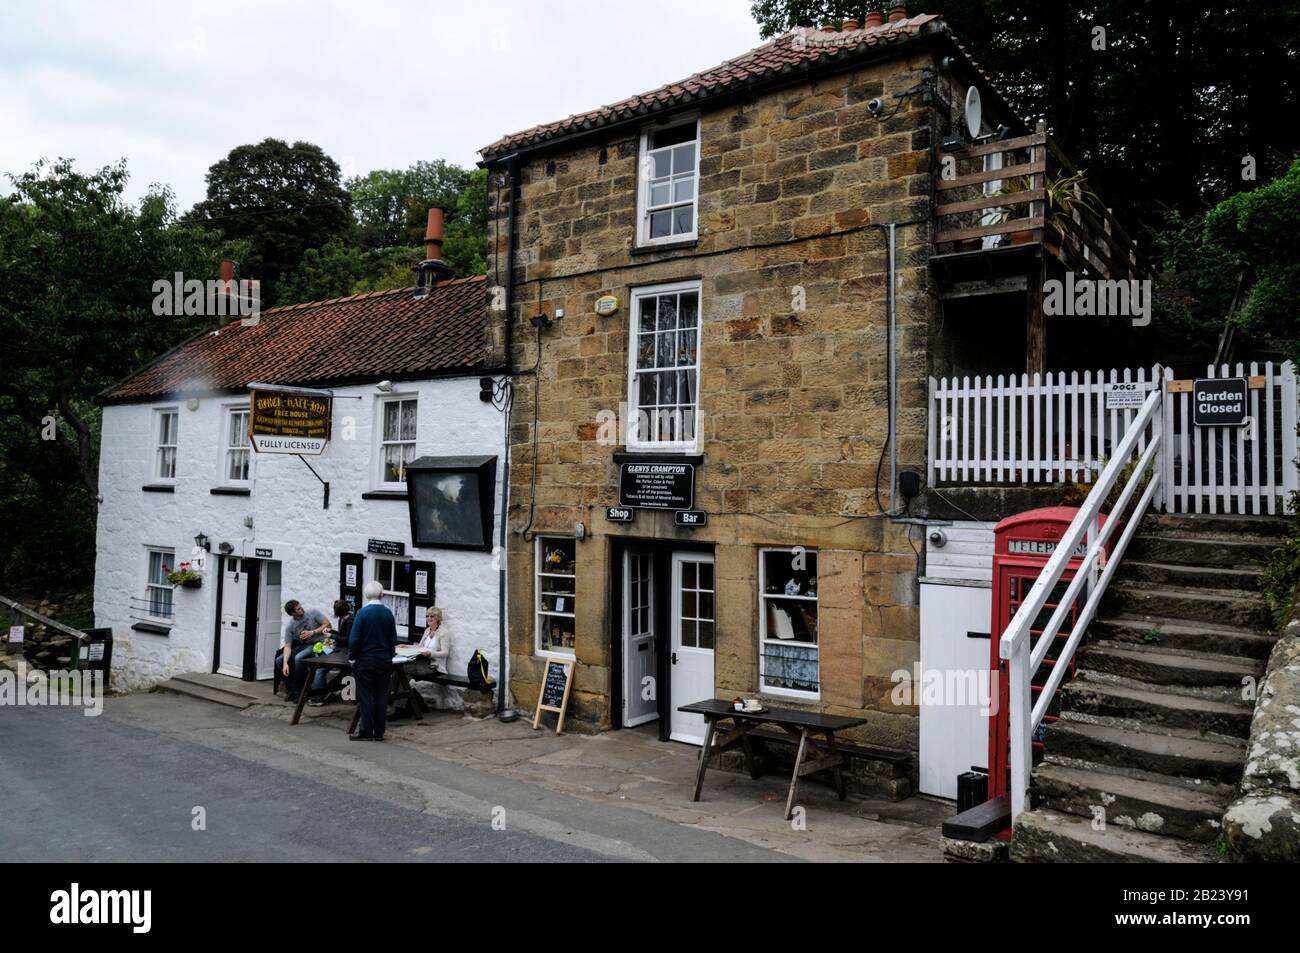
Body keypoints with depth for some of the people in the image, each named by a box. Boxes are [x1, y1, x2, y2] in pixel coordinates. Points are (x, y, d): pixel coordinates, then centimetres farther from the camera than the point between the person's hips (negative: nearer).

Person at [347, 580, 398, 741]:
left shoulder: (362, 612, -11)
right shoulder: (388, 613, -2)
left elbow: (354, 639, -12)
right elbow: (394, 639, 5)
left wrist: (351, 657, 3)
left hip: (365, 661, -3)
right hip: (385, 661, 3)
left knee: (365, 696, 3)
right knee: (381, 696, 7)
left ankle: (366, 731, 5)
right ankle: (379, 732, 11)